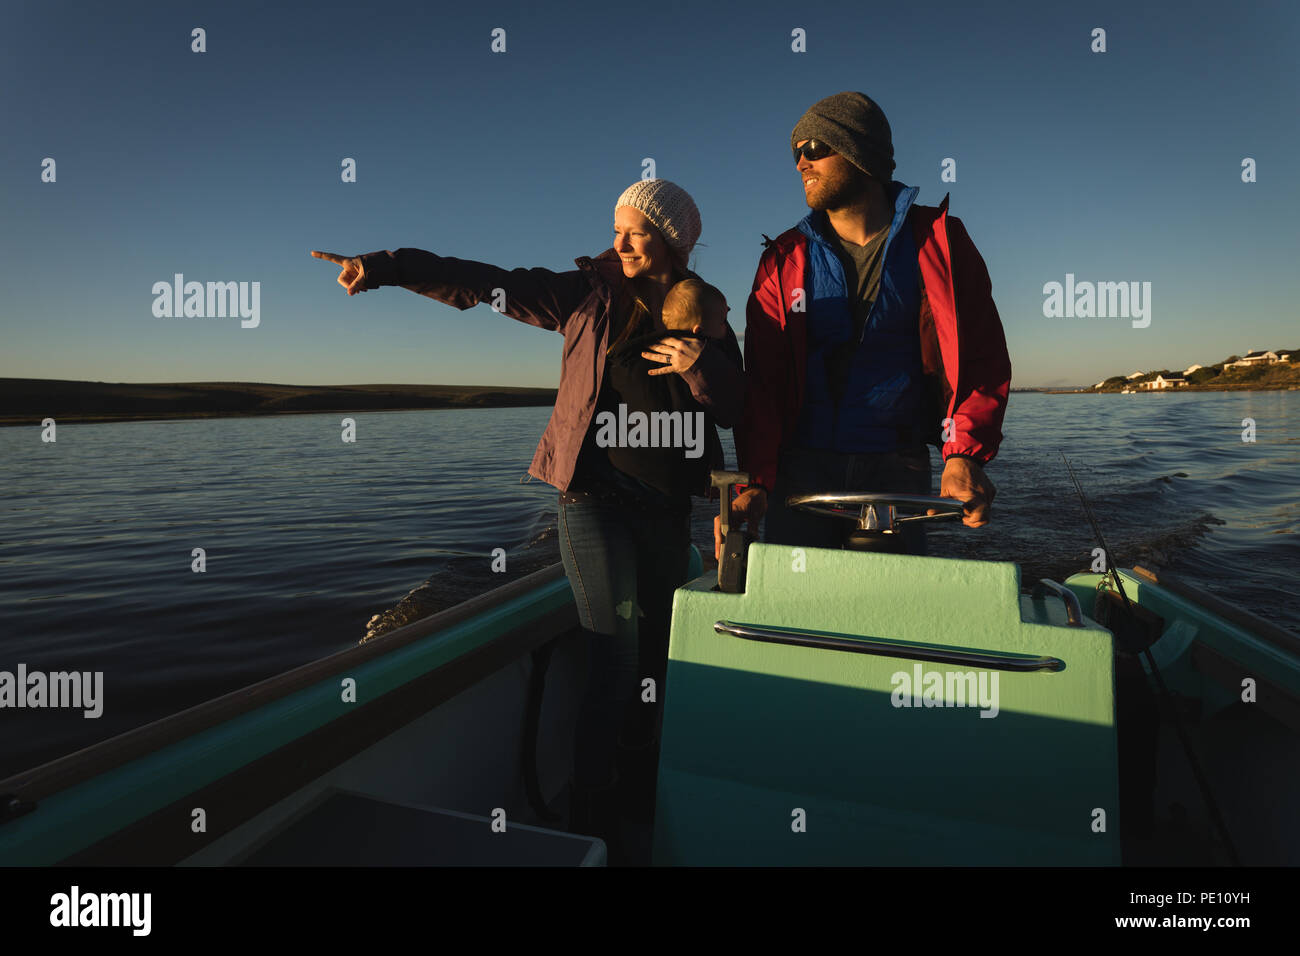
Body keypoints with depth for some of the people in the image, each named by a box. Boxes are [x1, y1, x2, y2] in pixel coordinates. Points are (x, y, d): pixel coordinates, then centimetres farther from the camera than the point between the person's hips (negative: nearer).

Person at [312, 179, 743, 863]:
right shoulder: (589, 292, 0)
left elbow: (735, 412, 2)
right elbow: (480, 283, -3)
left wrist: (701, 364, -16)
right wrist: (385, 266, -10)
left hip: (666, 504, 4)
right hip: (594, 494, -4)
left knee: (655, 652, 11)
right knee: (616, 657, -8)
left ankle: (639, 802, 30)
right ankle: (589, 827, 6)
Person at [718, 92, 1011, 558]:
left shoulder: (937, 241, 4)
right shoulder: (784, 260, 6)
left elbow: (982, 358, 0)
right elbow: (762, 378, 0)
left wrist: (964, 454, -16)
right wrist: (756, 480, -12)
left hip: (896, 469, 0)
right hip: (802, 467, 1)